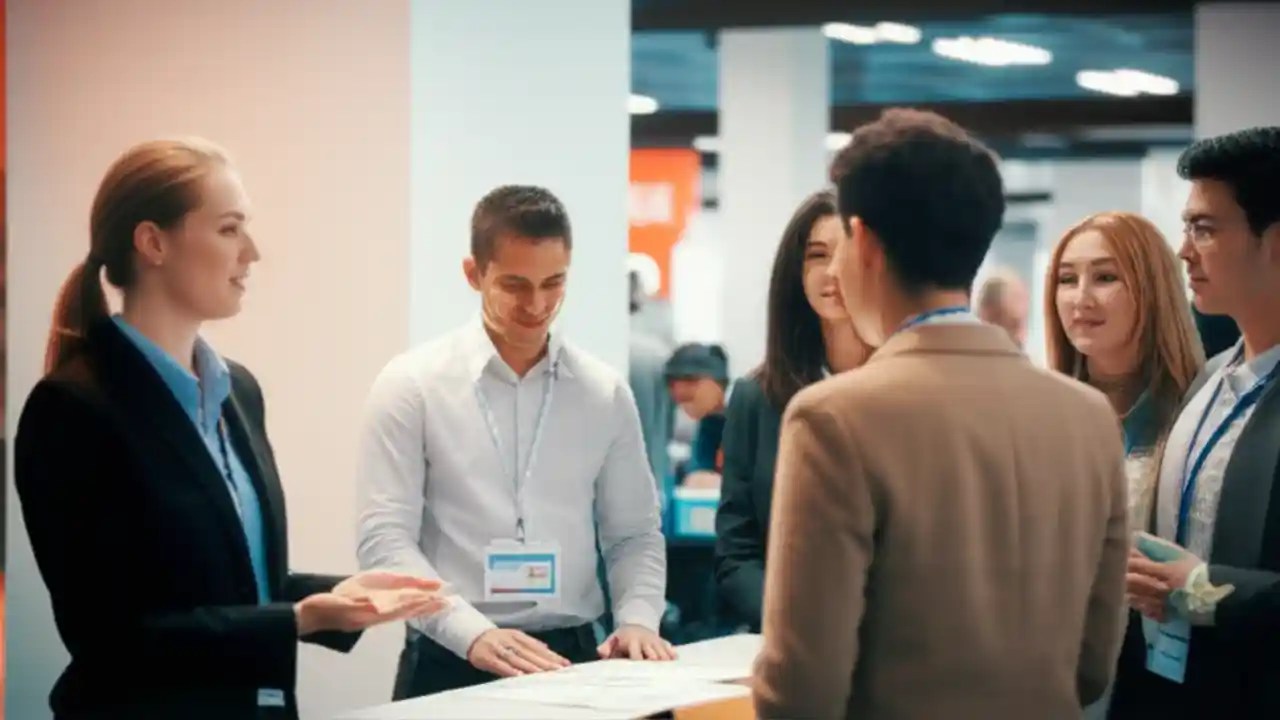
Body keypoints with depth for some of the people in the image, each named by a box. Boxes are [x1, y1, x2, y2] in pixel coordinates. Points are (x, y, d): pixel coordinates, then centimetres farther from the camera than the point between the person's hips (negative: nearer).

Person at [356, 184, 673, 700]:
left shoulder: (604, 392, 9)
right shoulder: (412, 385, 0)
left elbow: (634, 534, 13)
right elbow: (386, 539, -6)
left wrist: (637, 619, -6)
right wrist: (474, 633, -18)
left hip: (572, 657, 2)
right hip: (452, 664, -2)